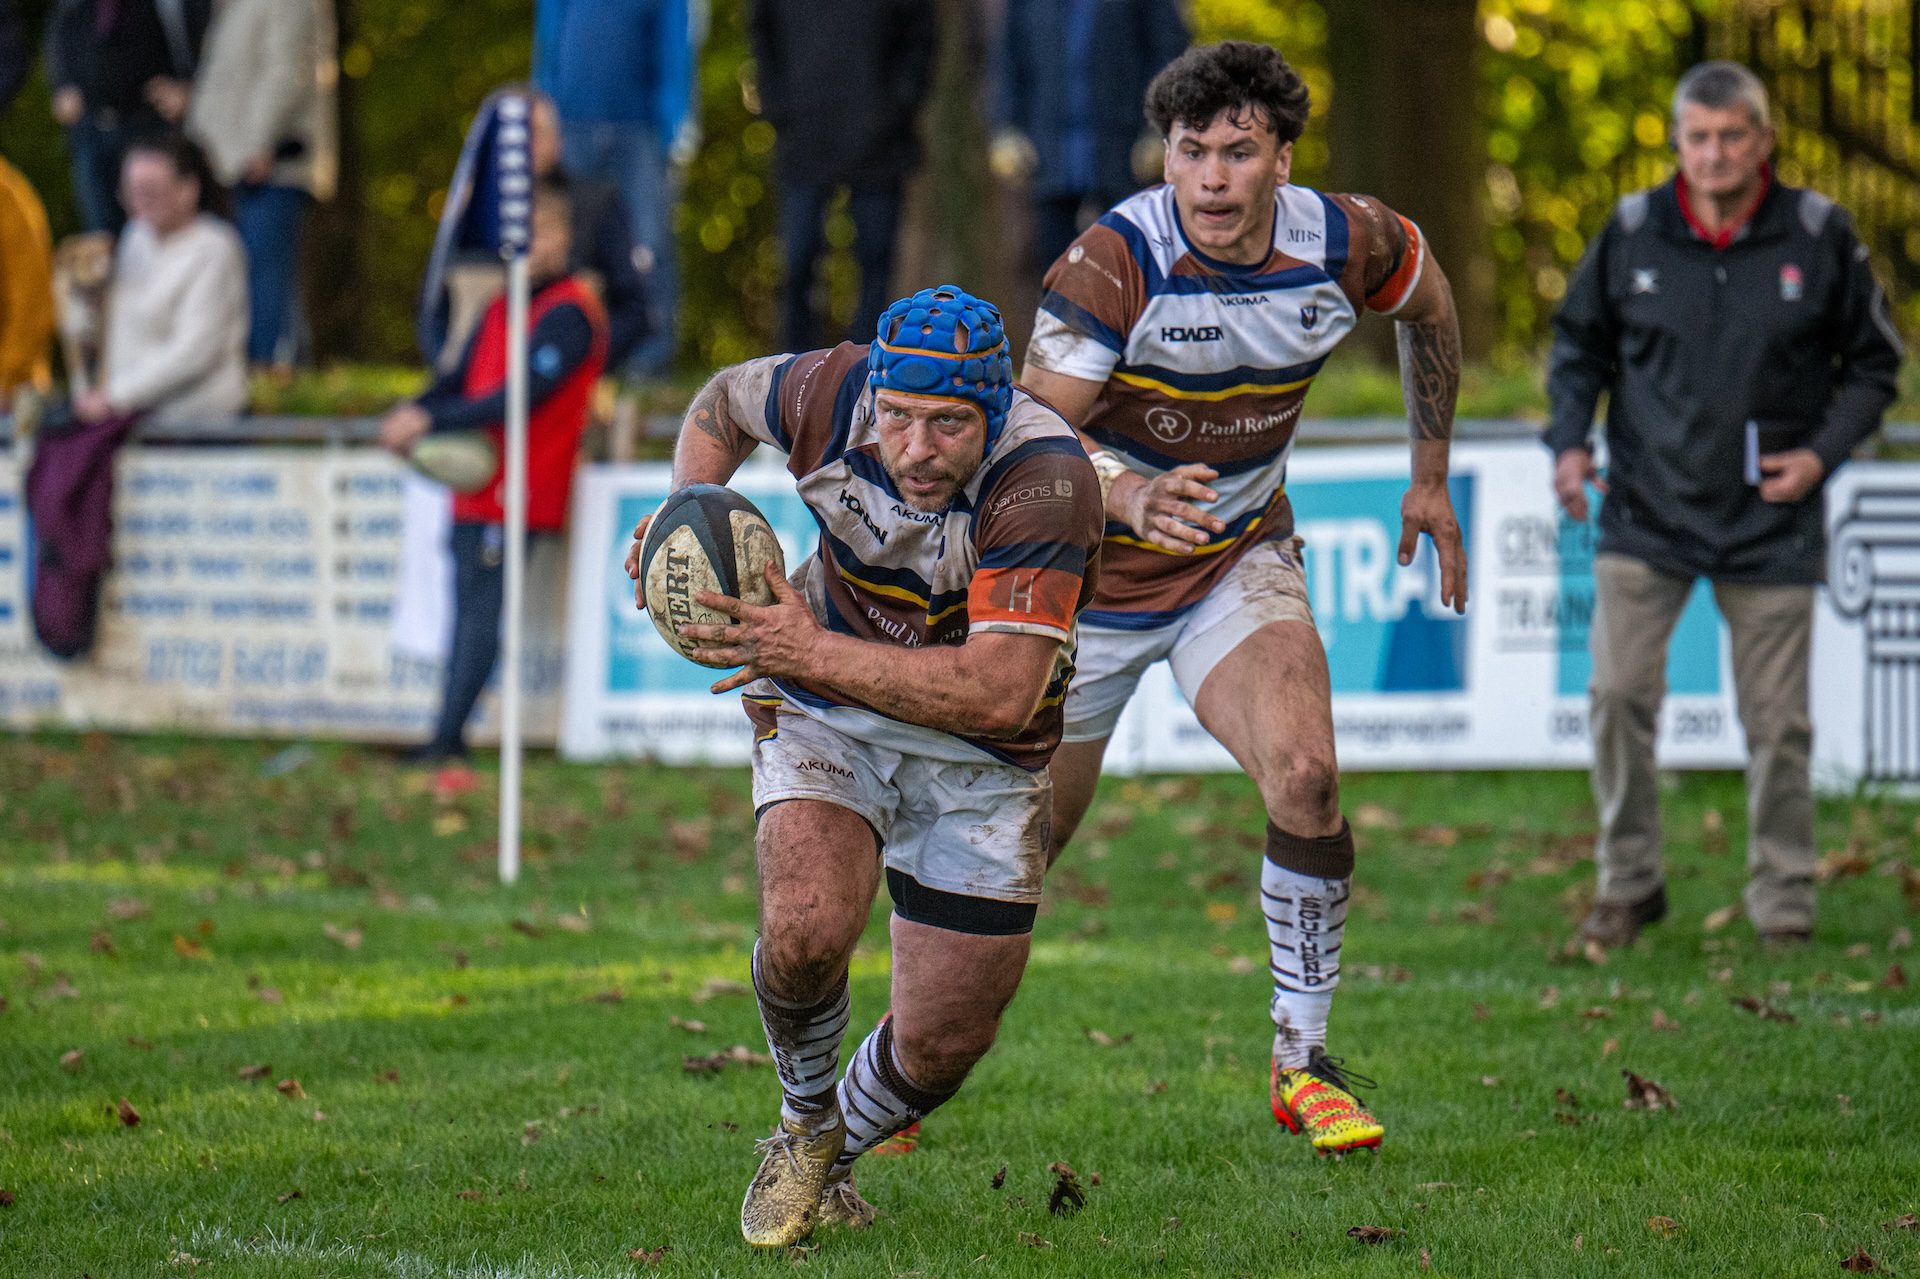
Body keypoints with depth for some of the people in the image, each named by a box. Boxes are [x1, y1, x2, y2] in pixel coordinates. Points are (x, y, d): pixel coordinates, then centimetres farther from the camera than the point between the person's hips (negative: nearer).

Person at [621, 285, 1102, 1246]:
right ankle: (803, 1128, 4)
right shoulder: (833, 393, -21)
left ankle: (832, 1159, 35)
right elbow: (724, 401, 6)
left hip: (978, 762, -1)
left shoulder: (1045, 479, -32)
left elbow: (1000, 696, -37)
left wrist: (813, 654, -38)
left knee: (941, 1046, 0)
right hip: (825, 713, 1)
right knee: (807, 925, -27)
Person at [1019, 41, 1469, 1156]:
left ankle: (1303, 1058, -10)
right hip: (1092, 573, -2)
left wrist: (1432, 477, 14)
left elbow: (1429, 298, 10)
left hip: (1242, 560, 2)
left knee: (1305, 771, -24)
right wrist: (1131, 496, -50)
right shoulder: (1115, 262, -26)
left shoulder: (1343, 243, -14)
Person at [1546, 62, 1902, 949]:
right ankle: (1628, 882, 6)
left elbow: (1872, 362, 6)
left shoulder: (1819, 236, -4)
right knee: (1619, 692, -10)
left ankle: (1782, 894, 19)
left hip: (1770, 523, 0)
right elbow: (1580, 343, 12)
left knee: (1776, 718, 4)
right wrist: (1569, 441, -3)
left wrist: (1821, 452, -8)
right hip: (1647, 511, 0)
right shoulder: (1631, 231, -2)